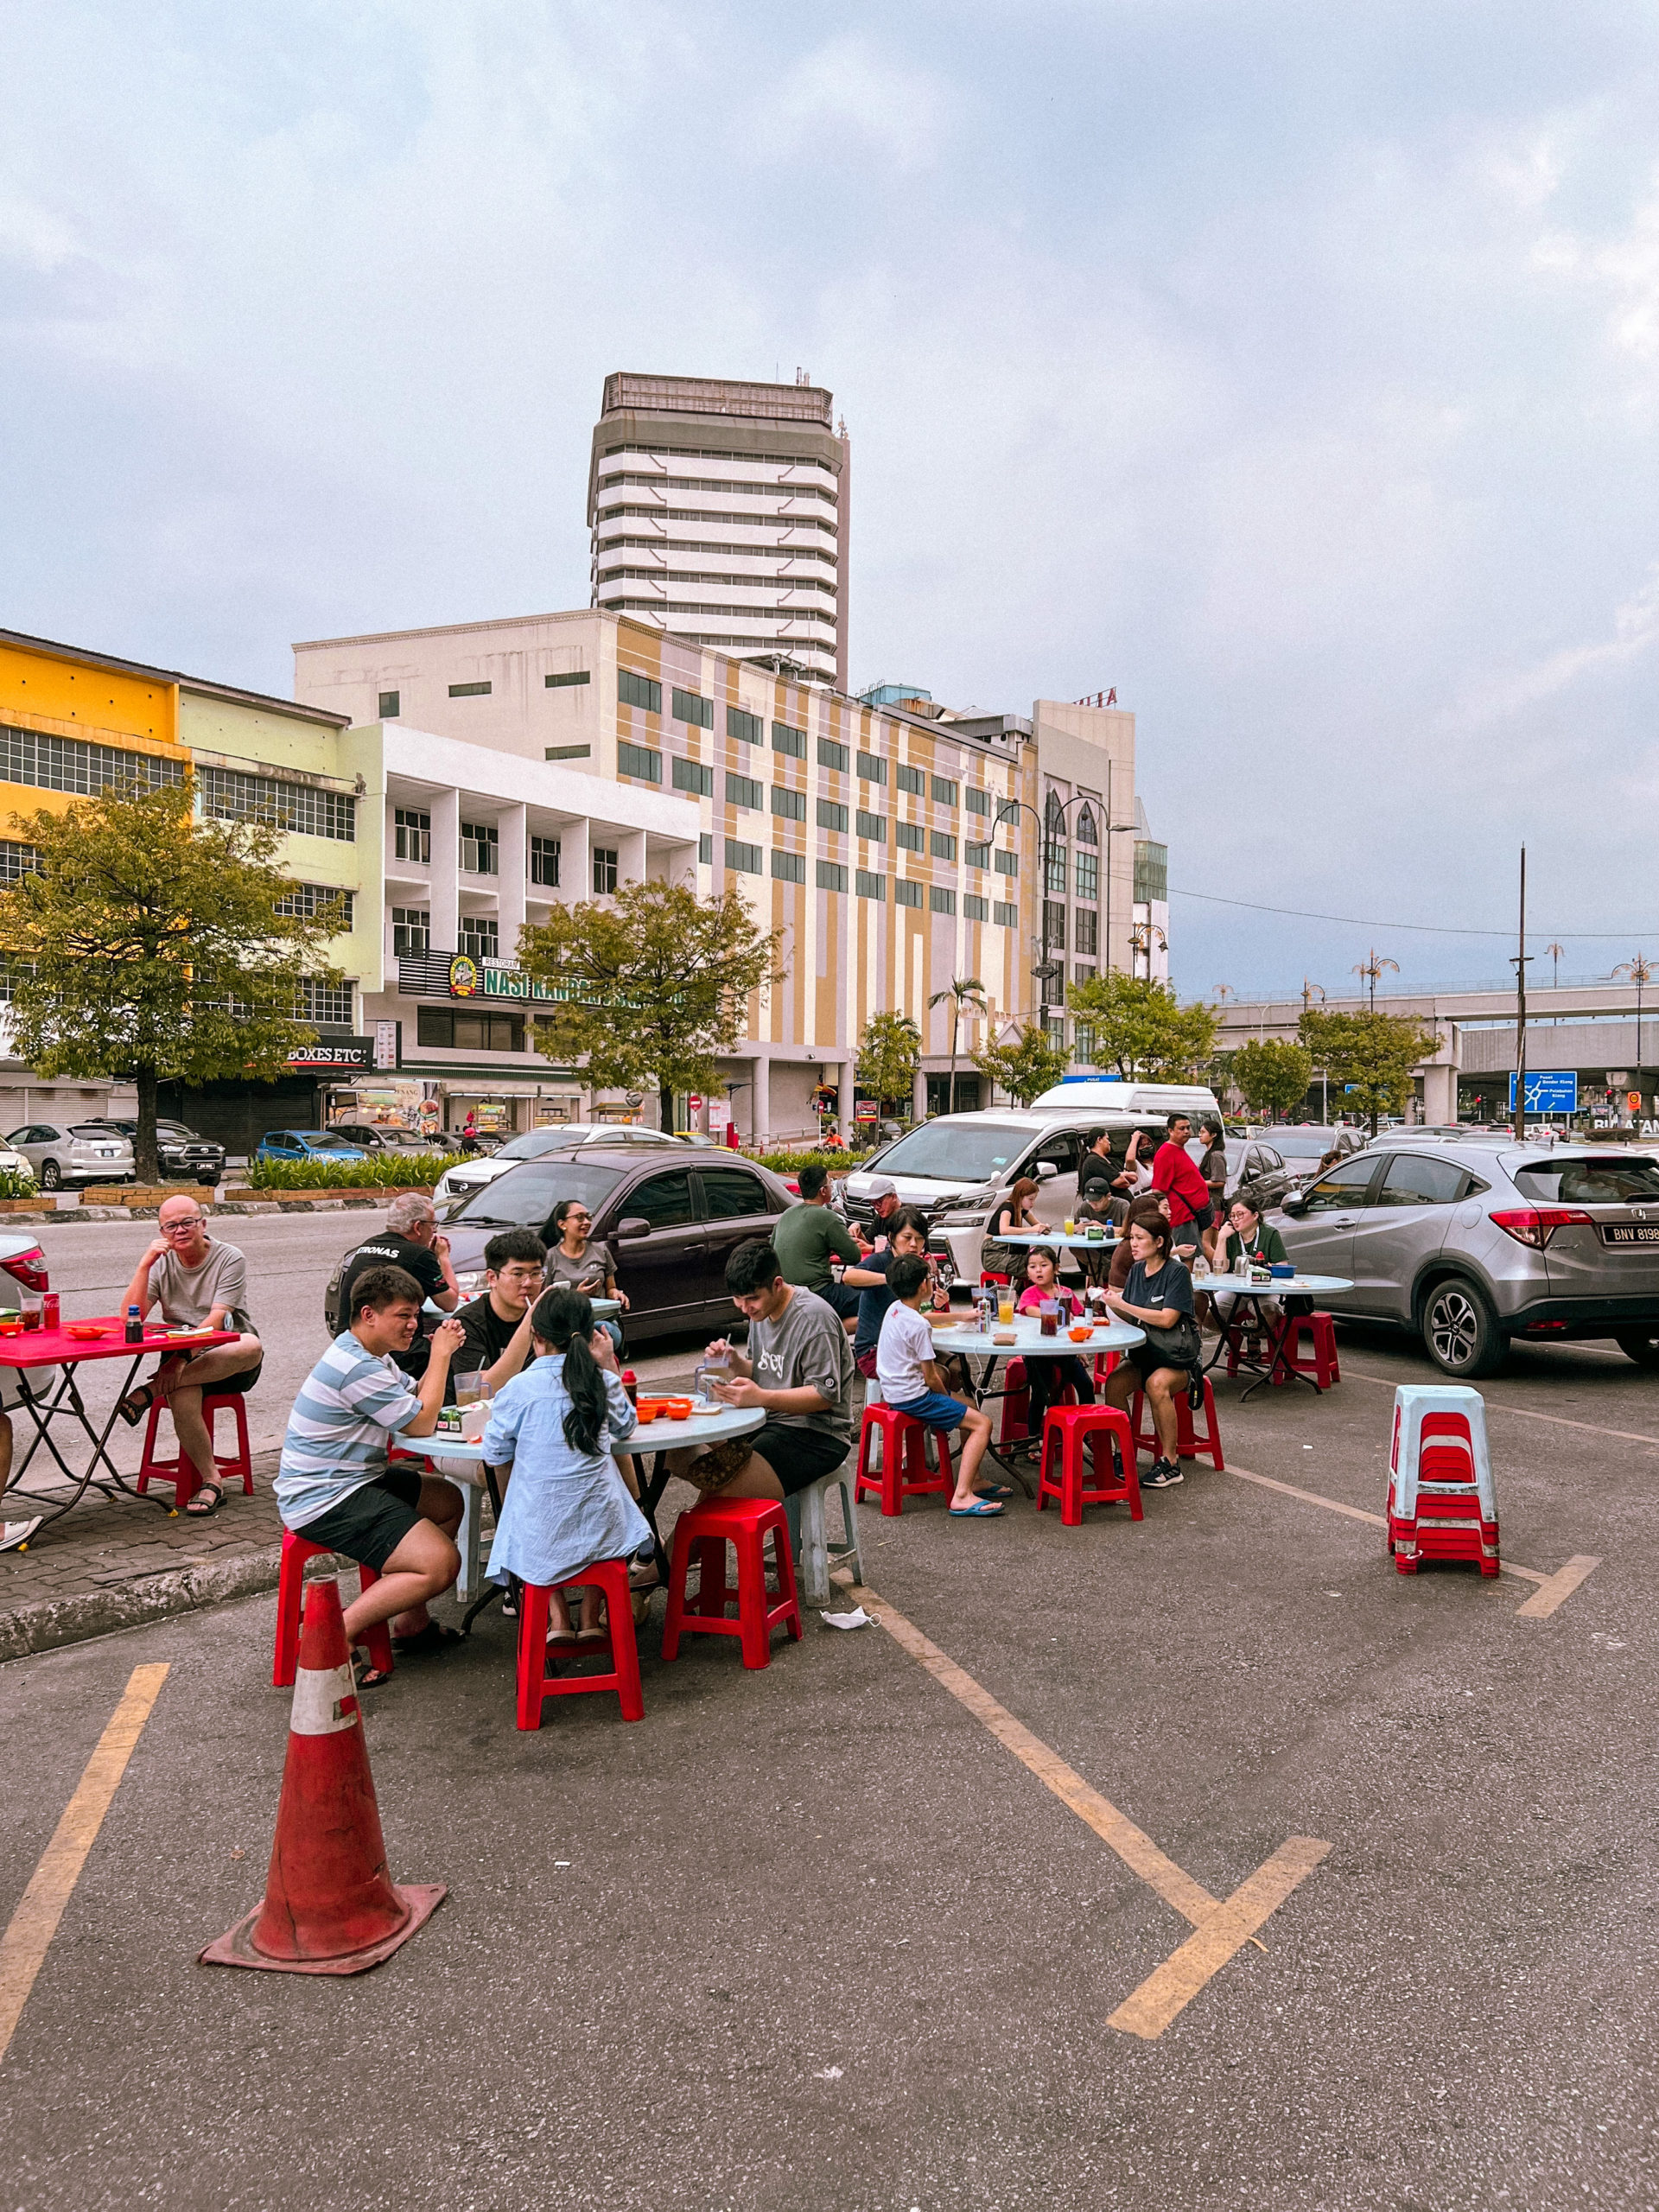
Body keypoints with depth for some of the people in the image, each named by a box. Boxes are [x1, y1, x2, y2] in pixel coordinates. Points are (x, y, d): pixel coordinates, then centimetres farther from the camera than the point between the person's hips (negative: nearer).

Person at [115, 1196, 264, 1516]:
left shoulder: (229, 1259, -4)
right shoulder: (161, 1262, 7)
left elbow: (216, 1321, -15)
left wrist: (182, 1359, -28)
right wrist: (145, 1264, -13)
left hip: (229, 1363, -2)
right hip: (181, 1360, 2)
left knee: (251, 1346, -37)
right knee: (181, 1395, -34)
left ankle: (151, 1391, -31)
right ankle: (210, 1481, -21)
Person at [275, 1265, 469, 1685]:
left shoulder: (372, 1356, 12)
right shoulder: (356, 1368, -22)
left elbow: (417, 1399, 15)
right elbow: (422, 1423, -17)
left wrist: (440, 1354, -1)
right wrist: (441, 1354, -9)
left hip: (348, 1482, 11)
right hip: (324, 1502, -11)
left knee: (449, 1501, 22)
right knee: (440, 1564, -19)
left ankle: (412, 1622, 21)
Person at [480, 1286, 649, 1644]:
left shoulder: (520, 1388, -12)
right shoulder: (604, 1382, -4)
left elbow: (494, 1453, -1)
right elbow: (624, 1428, 18)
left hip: (541, 1537, -1)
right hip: (600, 1530, 1)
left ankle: (558, 1618, 21)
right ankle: (591, 1616, 26)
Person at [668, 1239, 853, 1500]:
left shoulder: (813, 1318, -18)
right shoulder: (762, 1310, 10)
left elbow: (825, 1395, -21)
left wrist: (761, 1398, -31)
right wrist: (735, 1361, -3)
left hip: (816, 1434, -9)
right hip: (771, 1422, 9)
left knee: (726, 1496, -26)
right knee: (681, 1456, -3)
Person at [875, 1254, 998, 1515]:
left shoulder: (894, 1309, 5)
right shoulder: (919, 1326, -22)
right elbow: (930, 1378, -16)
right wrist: (945, 1397, 2)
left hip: (894, 1392, 10)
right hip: (912, 1398, -10)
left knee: (969, 1406, 25)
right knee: (982, 1423, -12)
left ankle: (974, 1481, 27)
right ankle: (962, 1497, -21)